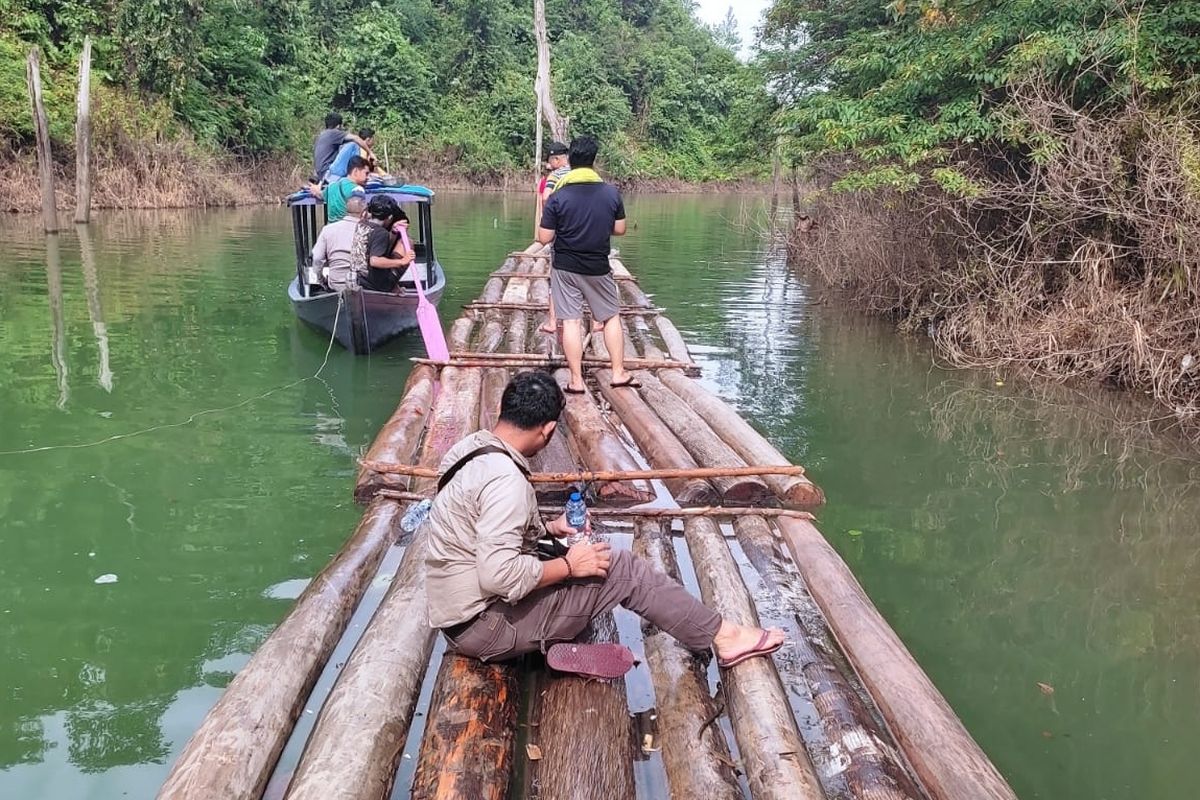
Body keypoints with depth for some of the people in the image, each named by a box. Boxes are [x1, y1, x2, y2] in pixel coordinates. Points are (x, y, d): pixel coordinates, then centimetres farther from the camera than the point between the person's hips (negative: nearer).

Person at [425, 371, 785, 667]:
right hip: (486, 625, -9)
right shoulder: (505, 480, -26)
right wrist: (568, 566, -18)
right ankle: (721, 636, 6)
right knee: (620, 567, -7)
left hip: (462, 606, 10)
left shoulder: (475, 447, 3)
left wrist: (548, 529, 13)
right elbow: (498, 574, -32)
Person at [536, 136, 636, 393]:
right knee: (612, 317, 16)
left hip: (565, 268, -1)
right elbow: (620, 229, 4)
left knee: (571, 321, 3)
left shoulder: (558, 196, -11)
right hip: (598, 268, 1)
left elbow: (544, 238, -9)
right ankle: (619, 373, 19)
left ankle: (576, 381, 4)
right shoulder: (611, 193, -6)